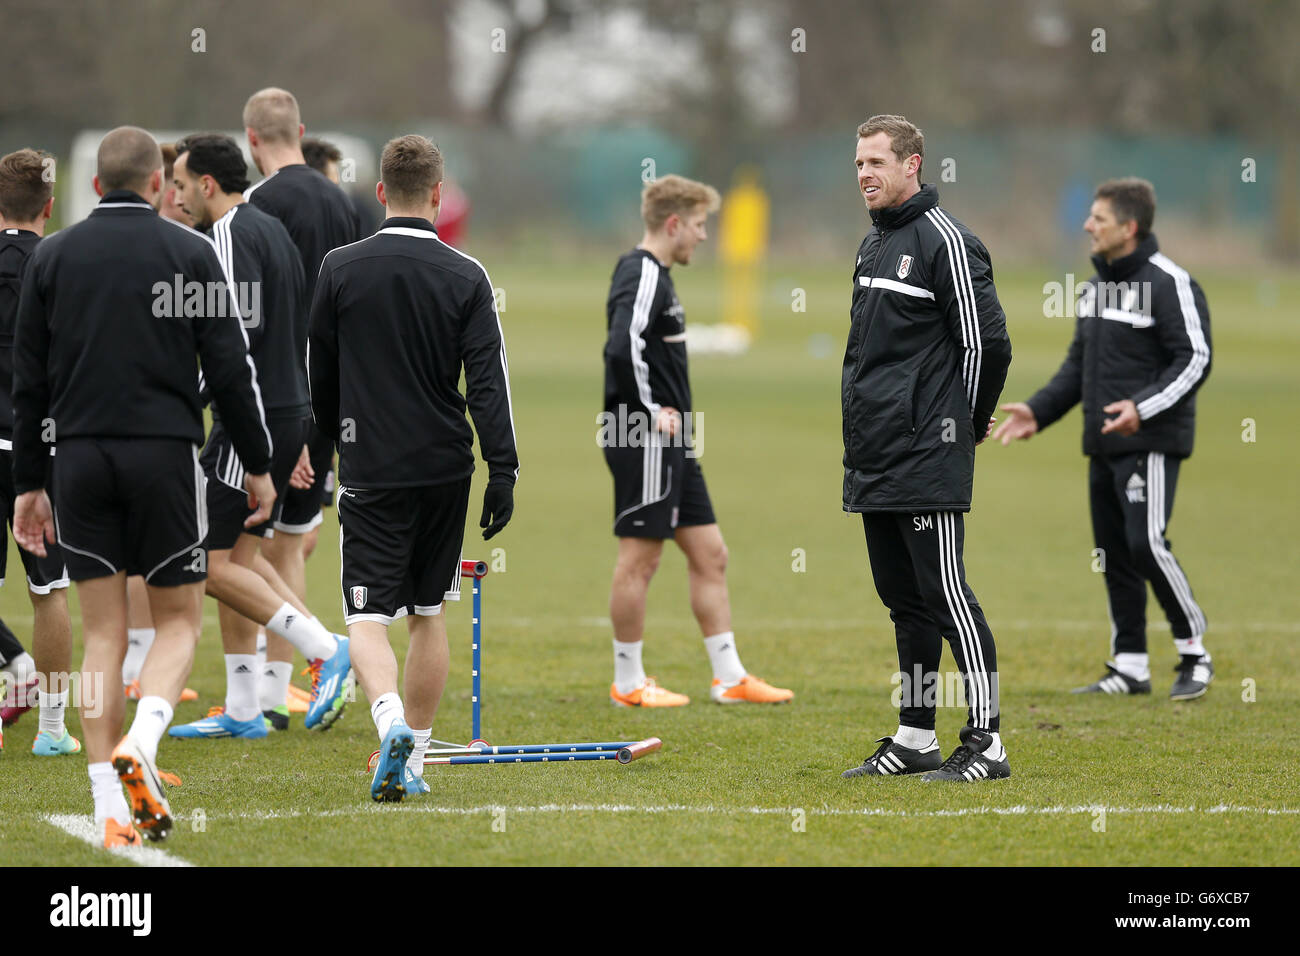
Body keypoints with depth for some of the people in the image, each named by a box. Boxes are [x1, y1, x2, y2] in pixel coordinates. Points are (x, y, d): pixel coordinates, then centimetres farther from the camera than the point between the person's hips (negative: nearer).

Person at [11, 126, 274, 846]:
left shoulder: (51, 257, 7)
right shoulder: (190, 252, 0)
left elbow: (29, 379, 8)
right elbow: (231, 368, -1)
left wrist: (29, 484, 14)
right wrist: (258, 466, 7)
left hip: (80, 458, 2)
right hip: (165, 454, -2)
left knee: (103, 632, 7)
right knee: (177, 618, 10)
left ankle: (111, 812, 1)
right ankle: (141, 743, -18)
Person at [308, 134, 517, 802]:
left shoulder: (340, 269, -2)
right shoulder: (466, 277, -3)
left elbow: (318, 376, 8)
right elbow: (488, 379, -9)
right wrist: (503, 471, -8)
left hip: (369, 471, -1)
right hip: (445, 469, 2)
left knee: (367, 618, -4)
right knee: (428, 613, 14)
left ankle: (391, 721, -31)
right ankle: (413, 758, 19)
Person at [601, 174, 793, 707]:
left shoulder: (654, 275, 17)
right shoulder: (643, 276, -15)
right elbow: (623, 348, -29)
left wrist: (671, 412, 13)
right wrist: (651, 413, -20)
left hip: (671, 444, 10)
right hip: (645, 445, -10)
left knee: (710, 554, 10)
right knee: (639, 558, -2)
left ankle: (729, 677, 13)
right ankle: (628, 684, 6)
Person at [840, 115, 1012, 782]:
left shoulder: (945, 240, -11)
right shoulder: (873, 245, 17)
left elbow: (985, 342, -13)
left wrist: (964, 422, -2)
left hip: (926, 456, -9)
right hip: (873, 462, 9)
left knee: (943, 592, -10)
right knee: (901, 596, 12)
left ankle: (985, 744, -8)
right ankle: (915, 740, 18)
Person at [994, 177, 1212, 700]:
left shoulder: (1169, 284, -11)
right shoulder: (1095, 287, 16)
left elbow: (1195, 359, -15)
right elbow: (1079, 364, 23)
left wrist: (1143, 407, -26)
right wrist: (1039, 411, 12)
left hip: (1151, 442, -9)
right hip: (1103, 445, 9)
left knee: (1146, 543, -17)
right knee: (1113, 553, 8)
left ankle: (1194, 653, -3)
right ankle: (1129, 667, 14)